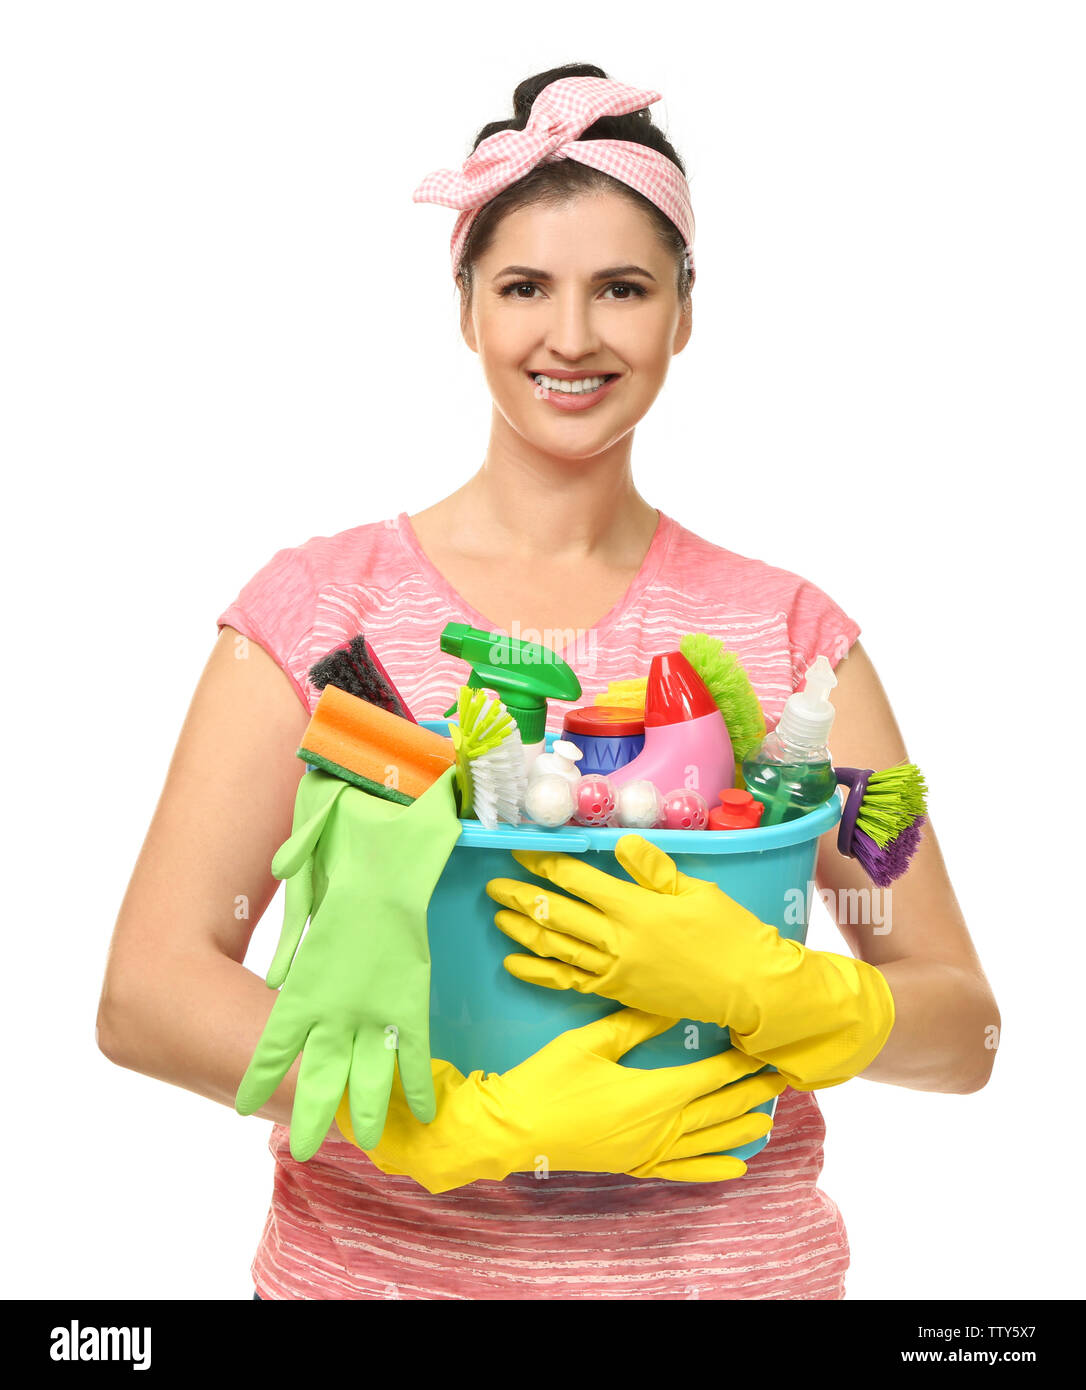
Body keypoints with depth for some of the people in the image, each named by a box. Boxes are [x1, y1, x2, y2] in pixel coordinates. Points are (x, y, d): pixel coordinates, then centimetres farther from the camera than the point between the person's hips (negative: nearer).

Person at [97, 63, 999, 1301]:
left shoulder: (786, 631, -1)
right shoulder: (321, 605, -5)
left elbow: (962, 1027, -2)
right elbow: (147, 990, -12)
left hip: (728, 1258, 2)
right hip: (379, 1256, -1)